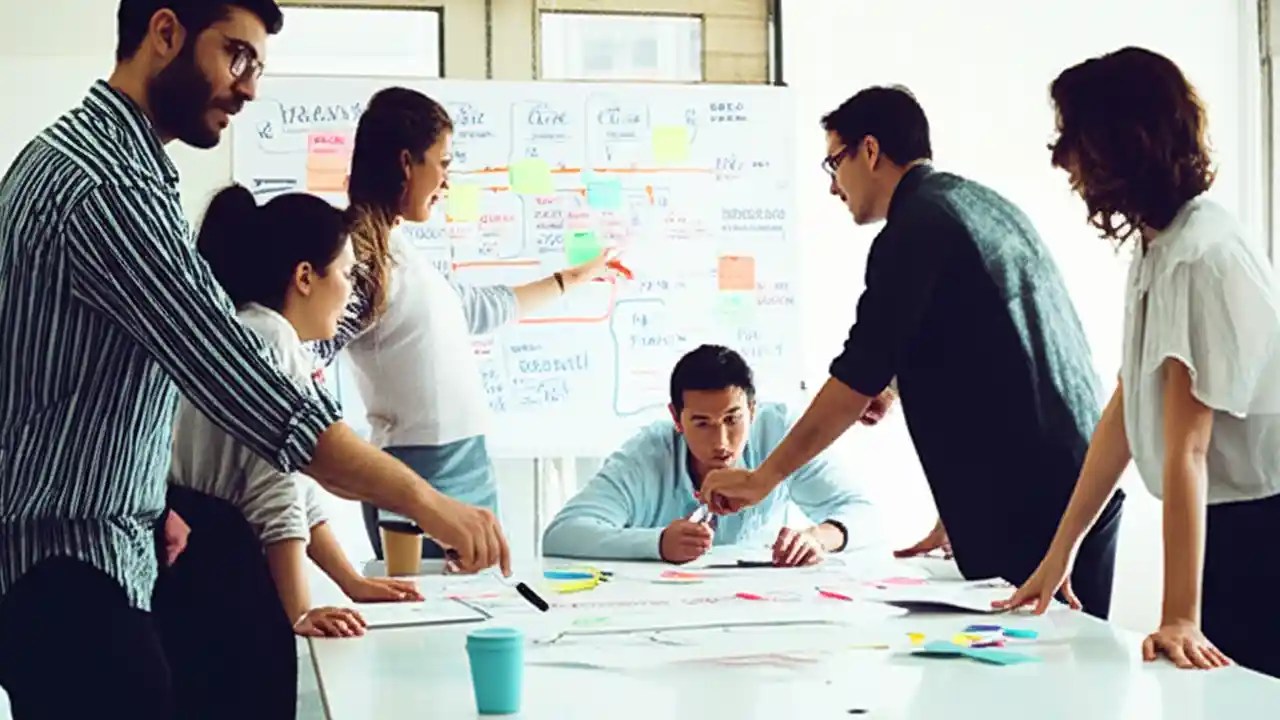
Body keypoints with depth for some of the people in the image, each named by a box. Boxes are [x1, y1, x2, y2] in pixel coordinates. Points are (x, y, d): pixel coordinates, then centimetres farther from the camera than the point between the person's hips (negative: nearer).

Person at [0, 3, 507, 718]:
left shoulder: (77, 154, 12)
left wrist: (152, 504, 12)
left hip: (67, 558, 11)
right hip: (70, 575, -11)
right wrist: (427, 503, -26)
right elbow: (245, 387, -28)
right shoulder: (107, 186, -22)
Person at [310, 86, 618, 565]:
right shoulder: (361, 260, -12)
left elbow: (482, 307, 32)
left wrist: (573, 278, 44)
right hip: (422, 477, -9)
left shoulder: (404, 257, 15)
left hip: (468, 473, 9)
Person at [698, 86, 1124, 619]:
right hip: (1083, 489, 9)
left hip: (1025, 508, -9)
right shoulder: (986, 205, 19)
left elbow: (858, 377, -14)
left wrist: (764, 477, -7)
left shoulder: (916, 227, -9)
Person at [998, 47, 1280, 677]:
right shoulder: (1155, 246, 8)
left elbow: (1185, 450, -26)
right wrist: (1058, 555, 14)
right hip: (1223, 530, 9)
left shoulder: (1201, 255, -21)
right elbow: (1124, 413, 12)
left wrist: (1180, 616, -27)